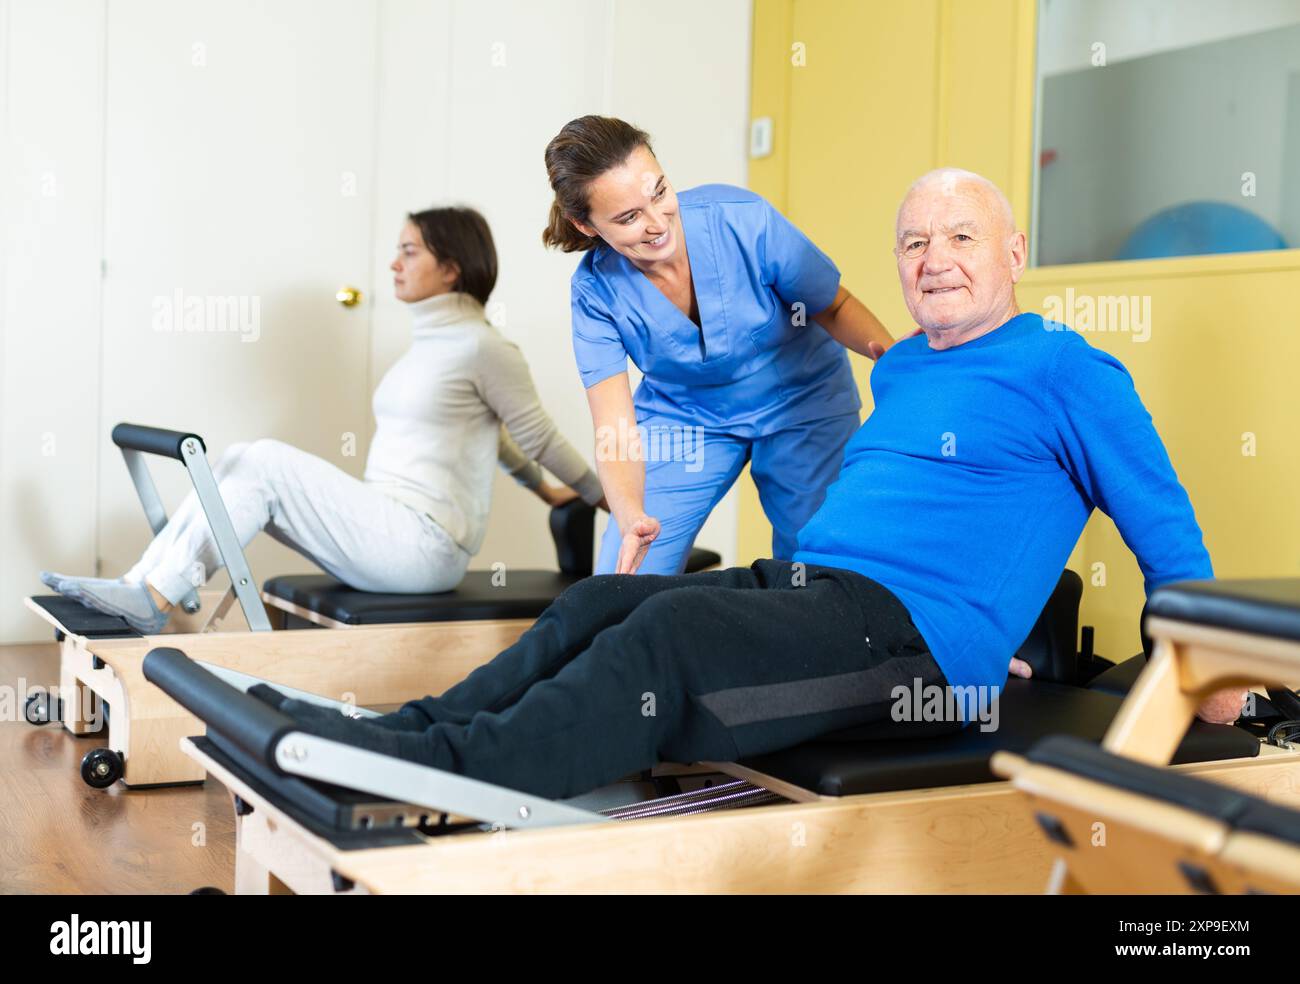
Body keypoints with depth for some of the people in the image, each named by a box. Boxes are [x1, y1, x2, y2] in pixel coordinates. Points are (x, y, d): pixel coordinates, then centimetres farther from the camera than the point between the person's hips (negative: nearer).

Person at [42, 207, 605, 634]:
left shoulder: (479, 345, -10)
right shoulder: (431, 341, 17)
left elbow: (538, 435, -2)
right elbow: (487, 426, 27)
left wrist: (597, 495, 10)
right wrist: (542, 489, 36)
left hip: (424, 546, -8)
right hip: (390, 534, 8)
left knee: (262, 463, -18)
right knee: (241, 462, -6)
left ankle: (153, 601, -16)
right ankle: (141, 585, -11)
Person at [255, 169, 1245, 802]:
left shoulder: (1068, 369, -2)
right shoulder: (901, 369, 21)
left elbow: (1165, 531, 2)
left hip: (920, 637, -8)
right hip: (802, 589, 9)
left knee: (668, 631, -29)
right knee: (594, 604, -8)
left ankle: (452, 765, -34)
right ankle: (411, 729, -13)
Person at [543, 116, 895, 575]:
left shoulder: (743, 219, -26)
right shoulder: (596, 290, -21)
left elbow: (836, 308, -11)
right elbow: (615, 431, -25)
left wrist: (893, 353, -33)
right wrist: (630, 517, -45)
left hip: (801, 404, -1)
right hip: (681, 414, 1)